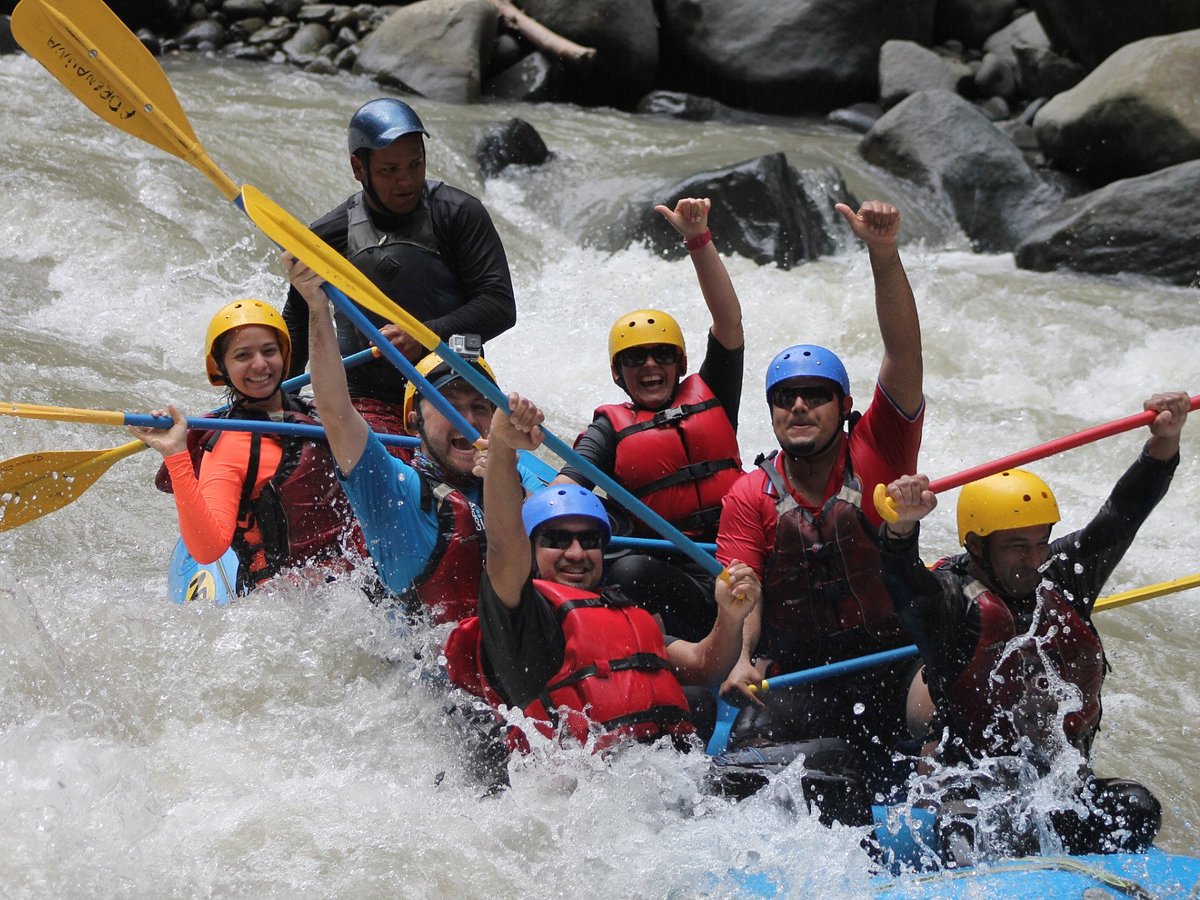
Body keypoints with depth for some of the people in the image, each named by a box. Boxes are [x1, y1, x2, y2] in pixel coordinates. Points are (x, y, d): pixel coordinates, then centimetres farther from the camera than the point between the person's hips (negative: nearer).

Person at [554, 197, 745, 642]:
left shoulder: (710, 396, 19)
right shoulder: (611, 429, 12)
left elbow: (728, 319, 8)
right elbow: (568, 485, -5)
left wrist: (698, 240, -4)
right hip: (667, 567, -2)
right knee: (627, 571, -35)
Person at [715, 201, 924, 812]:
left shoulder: (876, 454, 4)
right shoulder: (750, 496, 5)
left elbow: (903, 354, -10)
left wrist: (884, 255, -24)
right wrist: (742, 663, -29)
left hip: (885, 663, 0)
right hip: (791, 675, 0)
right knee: (751, 746, -28)